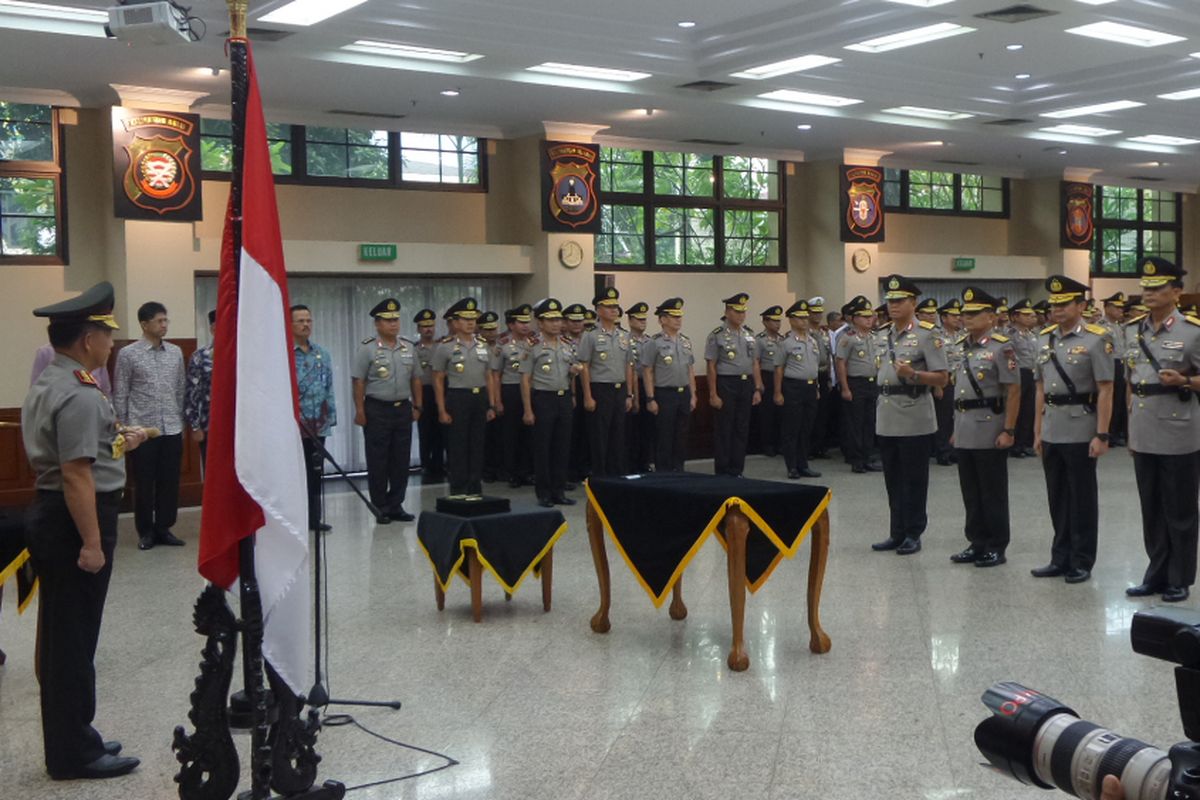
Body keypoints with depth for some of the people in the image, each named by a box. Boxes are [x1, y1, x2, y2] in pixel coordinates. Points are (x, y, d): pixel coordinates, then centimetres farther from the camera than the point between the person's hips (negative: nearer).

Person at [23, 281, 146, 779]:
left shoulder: (46, 386, 12)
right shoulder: (79, 396, -21)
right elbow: (76, 475, -25)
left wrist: (115, 446, 25)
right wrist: (91, 543, -23)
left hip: (50, 513, 10)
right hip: (73, 520, -10)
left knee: (61, 636, 17)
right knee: (74, 639, 0)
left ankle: (70, 741, 29)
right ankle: (75, 753, 10)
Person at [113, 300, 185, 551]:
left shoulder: (176, 352, 8)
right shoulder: (128, 354, -3)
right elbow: (120, 395, -1)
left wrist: (182, 422, 11)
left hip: (172, 429, 4)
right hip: (142, 429, -3)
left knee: (170, 481, 7)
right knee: (144, 483, 3)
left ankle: (164, 528, 18)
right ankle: (146, 531, 15)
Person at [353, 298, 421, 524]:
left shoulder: (409, 347, 9)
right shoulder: (367, 348, -6)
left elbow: (415, 379, 14)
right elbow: (358, 382, -8)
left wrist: (417, 406, 10)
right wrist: (360, 411, -12)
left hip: (403, 408, 5)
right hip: (377, 410, -5)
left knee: (401, 460, 7)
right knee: (378, 462, 1)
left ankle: (396, 505, 17)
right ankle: (380, 508, 9)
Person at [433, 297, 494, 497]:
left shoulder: (483, 345, 9)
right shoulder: (445, 348, -4)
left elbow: (488, 377, 13)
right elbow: (438, 381, -4)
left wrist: (491, 406, 8)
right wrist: (442, 410, -9)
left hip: (480, 397, 4)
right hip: (457, 398, -4)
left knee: (477, 445, 9)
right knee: (457, 445, 1)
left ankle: (475, 488, 18)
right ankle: (458, 490, 9)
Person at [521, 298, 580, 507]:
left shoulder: (567, 346, 11)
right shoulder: (533, 347, -6)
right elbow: (525, 380, -7)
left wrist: (575, 370, -3)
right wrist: (528, 410, -12)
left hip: (564, 398, 5)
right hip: (543, 398, -5)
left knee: (562, 447, 8)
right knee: (542, 448, 0)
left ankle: (559, 491, 17)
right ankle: (543, 494, 8)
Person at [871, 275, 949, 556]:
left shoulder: (928, 334, -7)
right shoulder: (884, 335, 13)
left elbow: (942, 378, -9)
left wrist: (914, 375, -24)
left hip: (914, 419, -6)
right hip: (886, 419, 6)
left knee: (914, 480, 2)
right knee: (893, 479, 11)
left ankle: (913, 534, 11)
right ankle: (897, 533, 19)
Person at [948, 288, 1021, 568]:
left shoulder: (1002, 347, -10)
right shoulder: (963, 347, 13)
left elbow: (1014, 392, -13)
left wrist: (1008, 431, -17)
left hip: (989, 430, -7)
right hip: (965, 433, 7)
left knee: (993, 493, 1)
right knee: (971, 492, 12)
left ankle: (996, 548, 9)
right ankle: (977, 544, 21)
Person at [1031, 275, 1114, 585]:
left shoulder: (1096, 340, -9)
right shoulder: (1045, 338, 9)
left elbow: (1105, 391, -11)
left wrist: (1101, 435, -16)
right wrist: (1037, 431, 11)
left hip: (1080, 431, -6)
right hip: (1052, 431, 6)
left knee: (1082, 499, 4)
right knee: (1057, 498, 12)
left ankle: (1082, 562, 13)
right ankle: (1061, 558, 22)